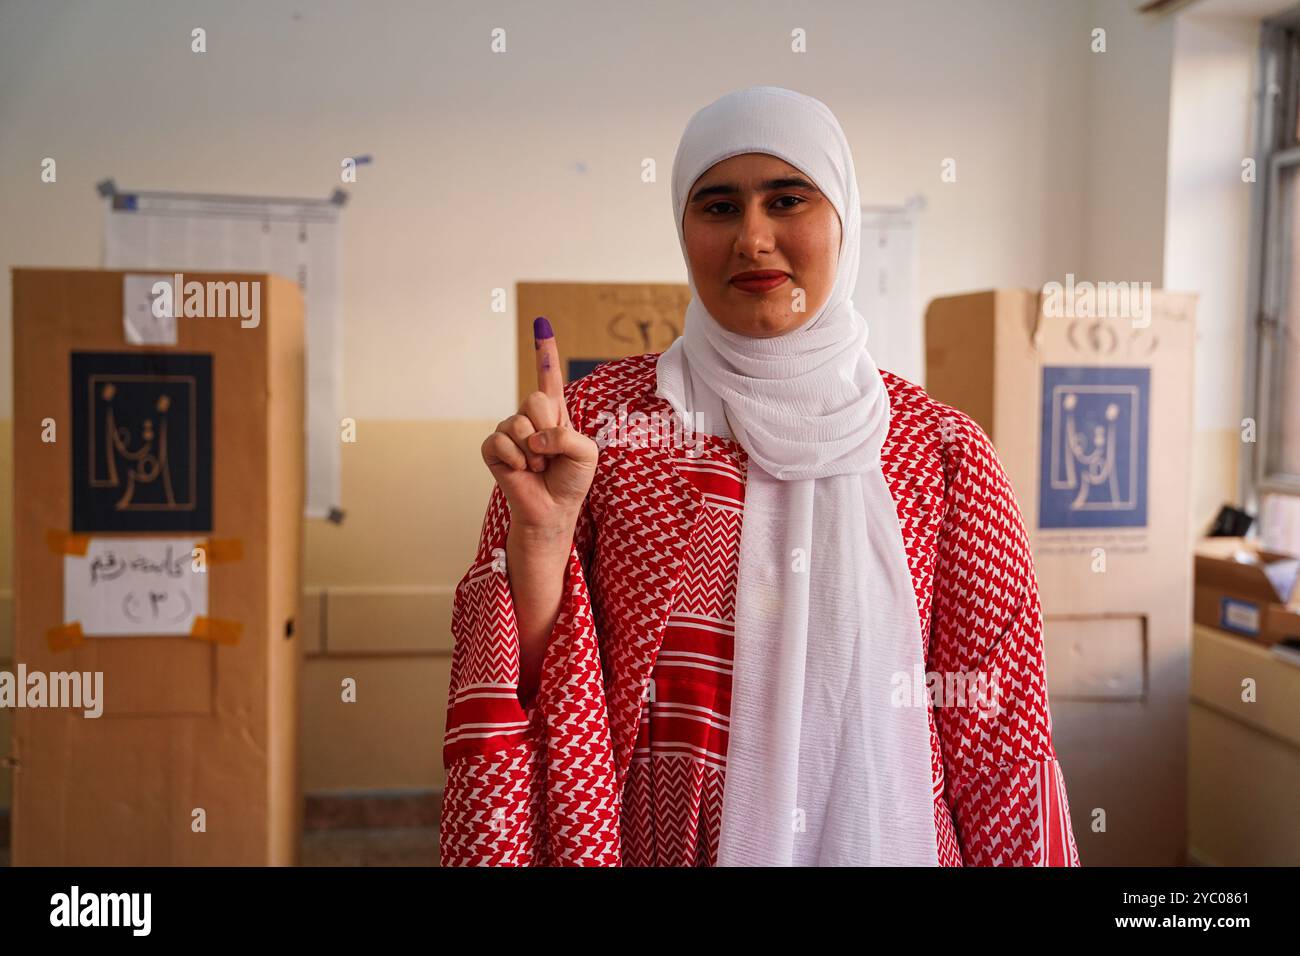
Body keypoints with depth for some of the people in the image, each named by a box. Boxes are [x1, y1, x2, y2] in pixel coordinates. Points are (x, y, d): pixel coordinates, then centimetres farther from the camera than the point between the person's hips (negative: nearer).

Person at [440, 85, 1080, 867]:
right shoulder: (599, 421, -9)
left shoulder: (944, 453, -7)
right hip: (656, 843, 0)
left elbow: (997, 738, -3)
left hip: (884, 834, 1)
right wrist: (540, 533, -24)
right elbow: (526, 696, -9)